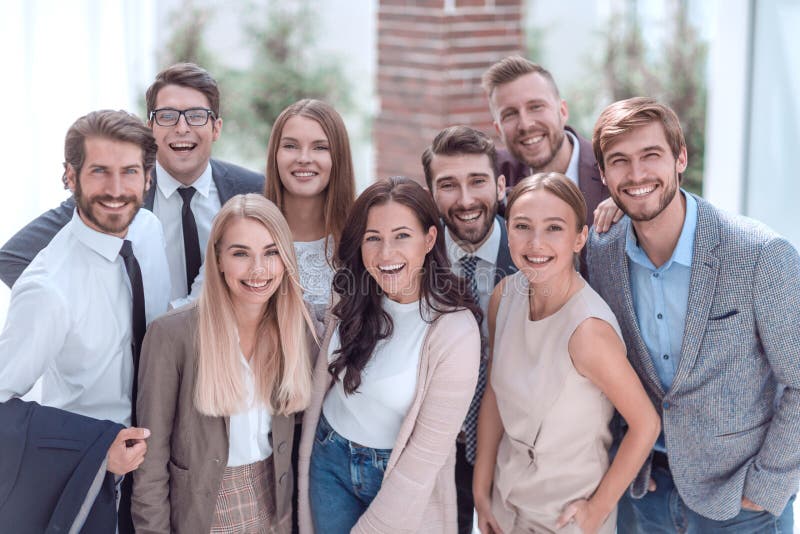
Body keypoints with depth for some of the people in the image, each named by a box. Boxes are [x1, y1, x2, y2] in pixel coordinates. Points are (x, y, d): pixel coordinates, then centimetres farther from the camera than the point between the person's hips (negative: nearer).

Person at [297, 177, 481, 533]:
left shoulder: (455, 330, -24)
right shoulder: (353, 301, -9)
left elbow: (428, 451, -20)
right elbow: (324, 380, 4)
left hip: (401, 478, -4)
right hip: (330, 459, 4)